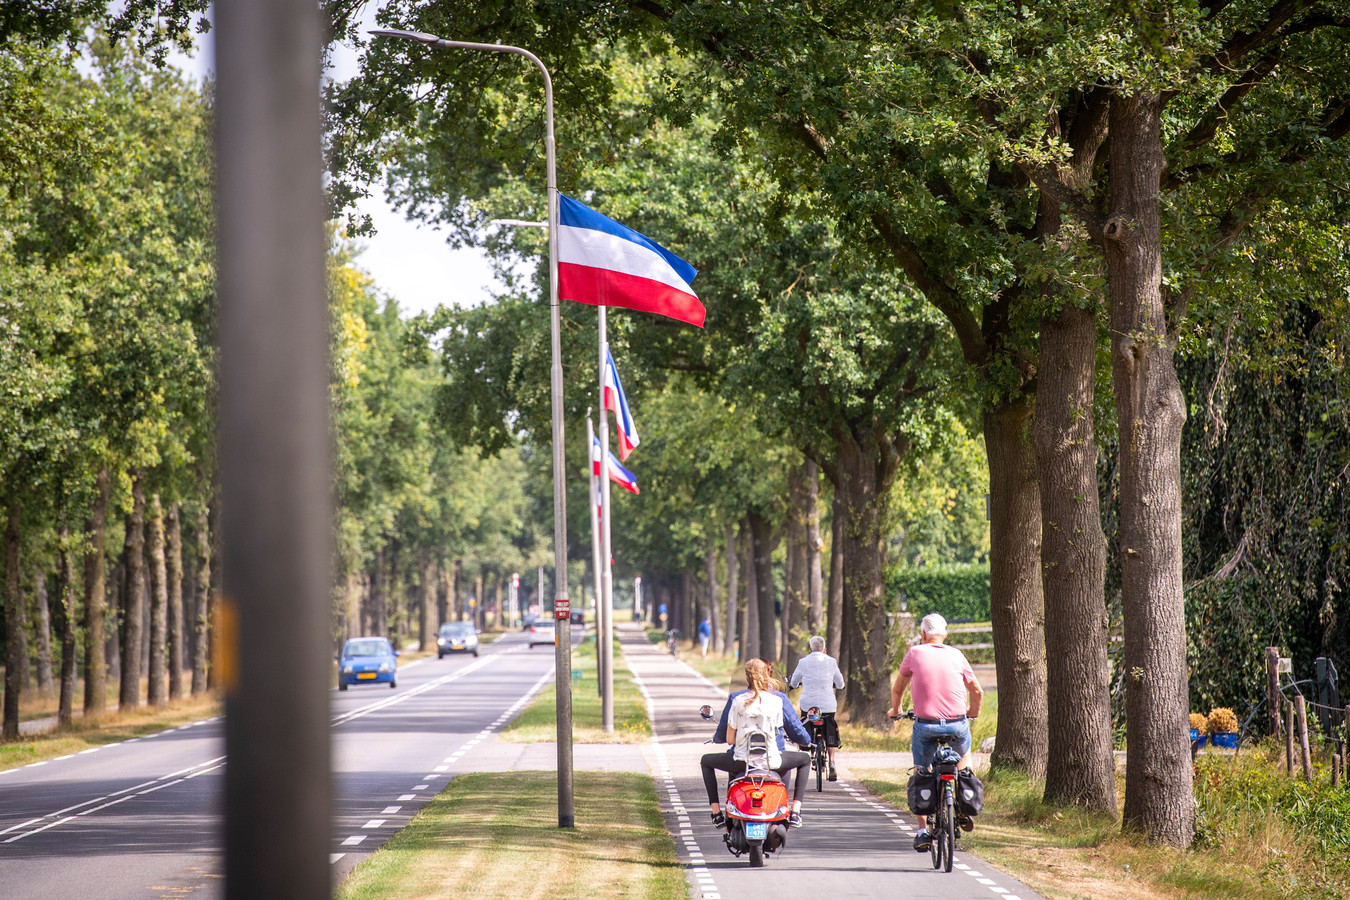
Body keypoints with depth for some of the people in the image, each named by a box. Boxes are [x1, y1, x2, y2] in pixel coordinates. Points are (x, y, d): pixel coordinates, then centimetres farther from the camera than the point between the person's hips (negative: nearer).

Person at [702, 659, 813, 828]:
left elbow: (728, 739, 2)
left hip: (741, 761, 0)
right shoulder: (779, 699, -2)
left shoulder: (736, 699, -3)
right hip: (772, 761, 0)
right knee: (805, 759, 29)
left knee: (706, 760, 29)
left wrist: (715, 737, 27)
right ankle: (795, 813, 18)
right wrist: (806, 741, 30)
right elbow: (796, 731, 6)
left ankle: (717, 814, 21)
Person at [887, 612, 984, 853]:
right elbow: (977, 691, 14)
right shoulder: (956, 655, 7)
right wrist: (973, 712, 34)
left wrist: (895, 710, 34)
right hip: (958, 724, 2)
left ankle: (923, 830, 6)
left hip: (925, 724, -2)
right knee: (965, 755, 33)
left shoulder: (914, 653, 3)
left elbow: (897, 689, 14)